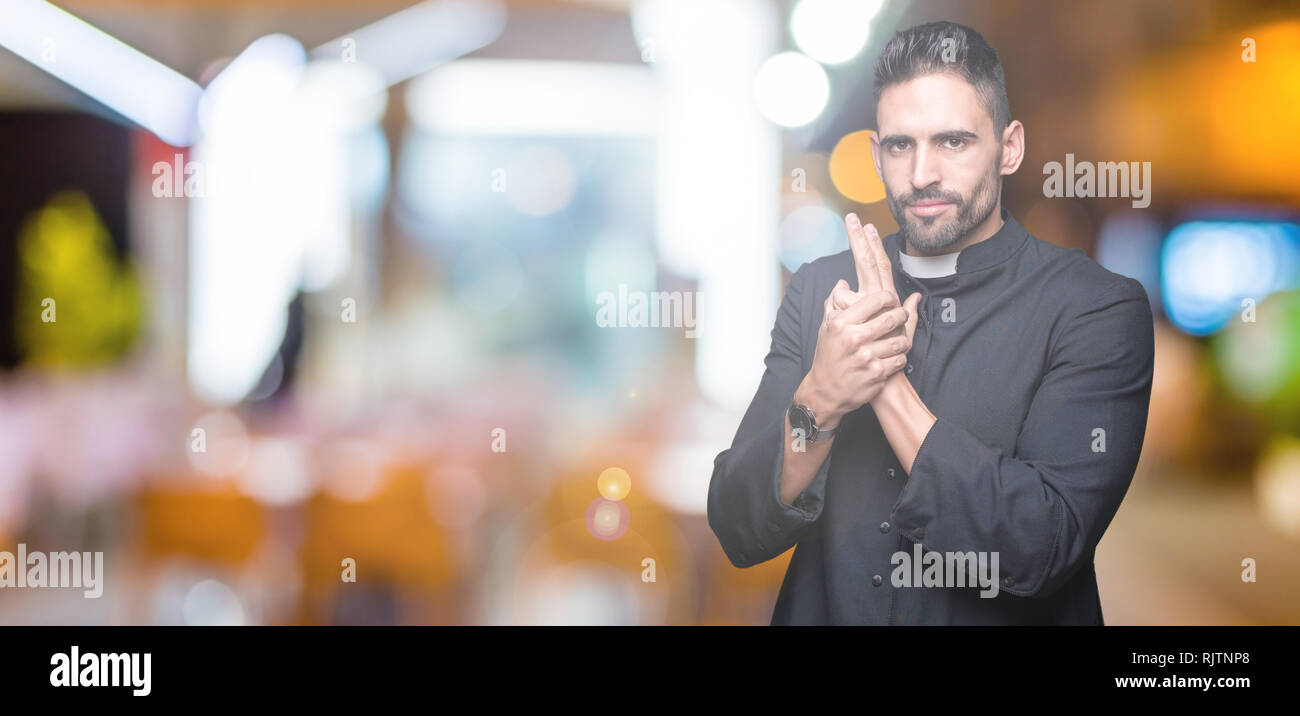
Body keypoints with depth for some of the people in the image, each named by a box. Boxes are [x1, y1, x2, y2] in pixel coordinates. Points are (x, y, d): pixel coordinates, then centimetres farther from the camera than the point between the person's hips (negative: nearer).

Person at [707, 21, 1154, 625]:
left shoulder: (1098, 307, -6)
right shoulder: (817, 290, 3)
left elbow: (1043, 548, -15)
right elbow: (737, 531, -1)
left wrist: (887, 383, -17)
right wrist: (817, 404, -17)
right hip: (823, 616, 3)